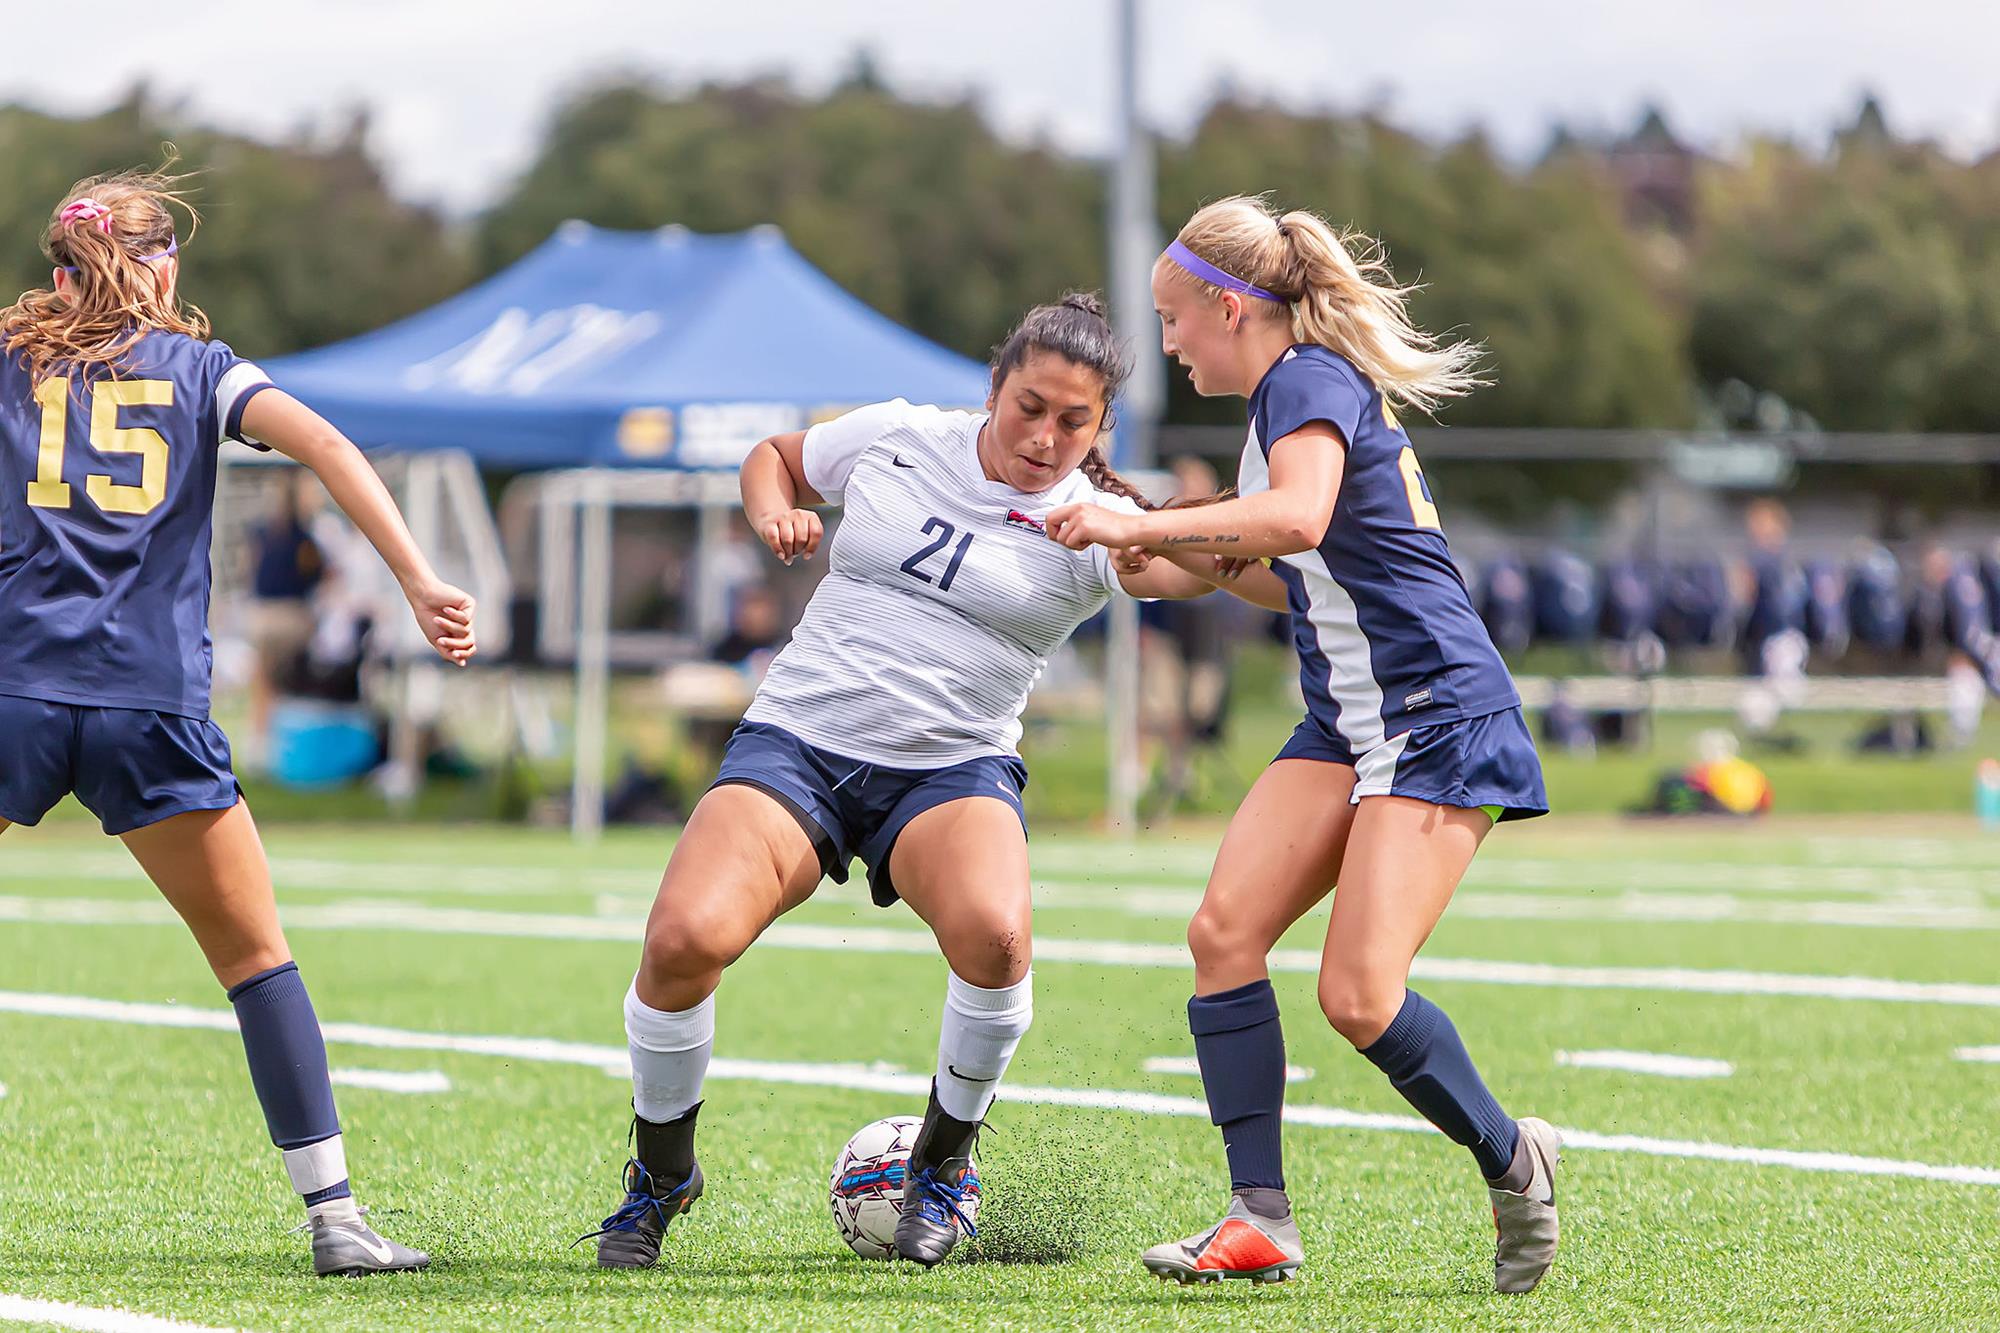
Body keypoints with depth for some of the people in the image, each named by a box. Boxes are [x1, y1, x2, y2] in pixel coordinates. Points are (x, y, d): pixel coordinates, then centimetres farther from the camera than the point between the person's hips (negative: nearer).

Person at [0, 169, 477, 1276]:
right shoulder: (199, 367, 13)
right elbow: (324, 445, -2)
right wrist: (420, 582, -9)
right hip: (153, 707, 0)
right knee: (255, 955, 10)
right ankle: (333, 1216, 4)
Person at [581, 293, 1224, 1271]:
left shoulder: (1093, 523, -3)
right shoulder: (895, 438, 5)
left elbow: (1192, 565, -23)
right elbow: (774, 457, 23)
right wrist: (773, 513, 1)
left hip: (954, 771, -1)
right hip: (797, 741, 1)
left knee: (994, 934, -34)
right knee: (685, 937, -25)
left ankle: (944, 1158, -4)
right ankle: (661, 1173, 4)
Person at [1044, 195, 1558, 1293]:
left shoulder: (1309, 381, -12)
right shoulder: (1288, 398, 18)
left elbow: (1300, 515, -33)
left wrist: (1142, 526, -29)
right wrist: (1199, 557, 15)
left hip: (1439, 719, -10)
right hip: (1348, 722, 10)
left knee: (1359, 995, -17)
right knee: (1224, 927, -9)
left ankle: (1512, 1162, 8)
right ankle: (1261, 1220, -11)